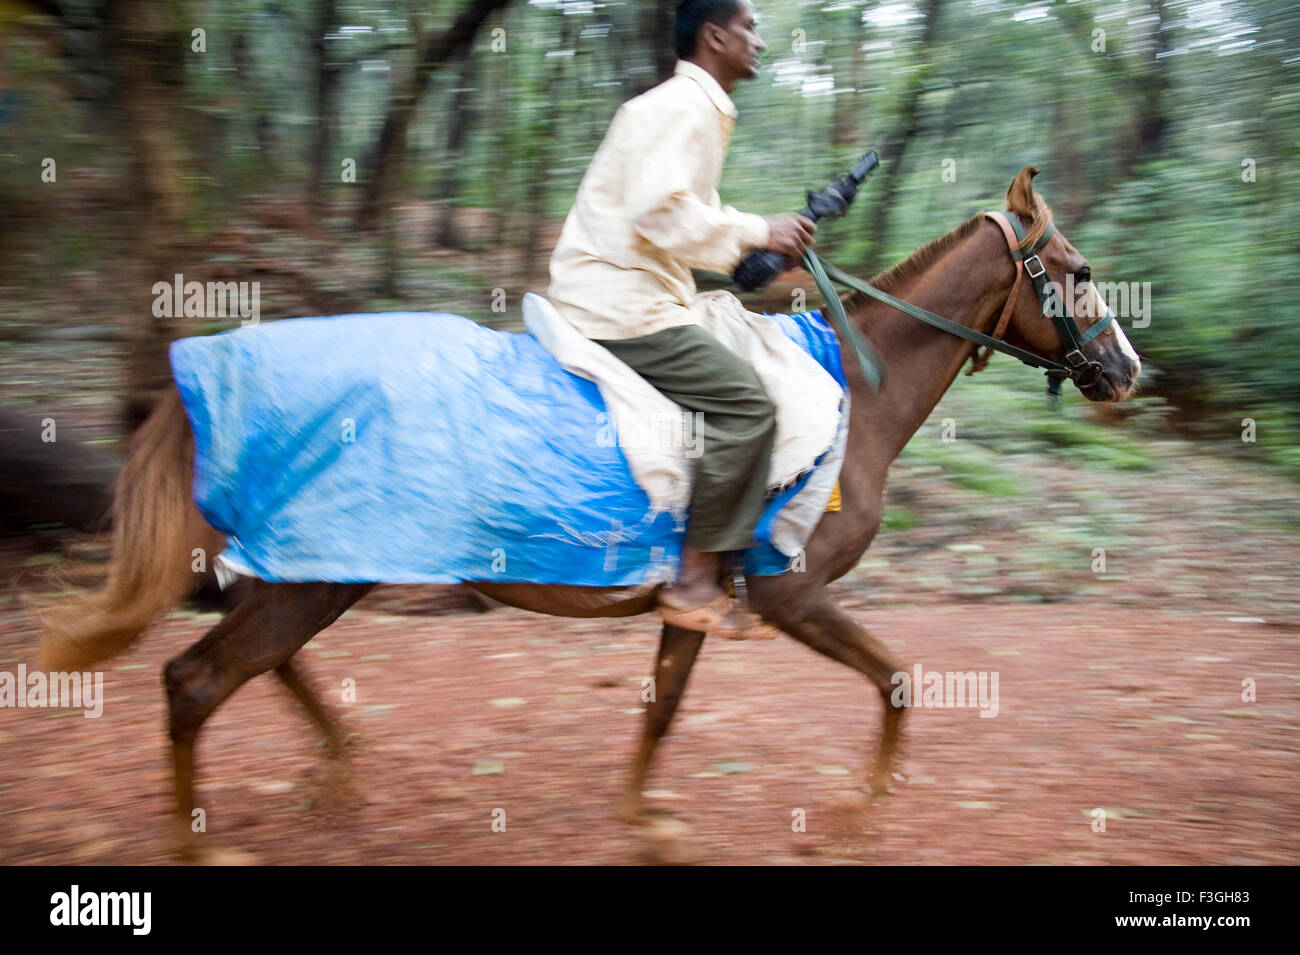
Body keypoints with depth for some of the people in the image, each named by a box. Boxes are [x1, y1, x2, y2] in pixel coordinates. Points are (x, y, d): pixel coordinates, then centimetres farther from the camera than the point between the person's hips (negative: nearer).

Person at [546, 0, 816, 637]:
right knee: (744, 402, -18)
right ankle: (696, 582, -17)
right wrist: (758, 233, -15)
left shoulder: (700, 110, 23)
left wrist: (766, 239, 12)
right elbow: (658, 208, -23)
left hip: (634, 292, 11)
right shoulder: (680, 106, -10)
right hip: (618, 301, -11)